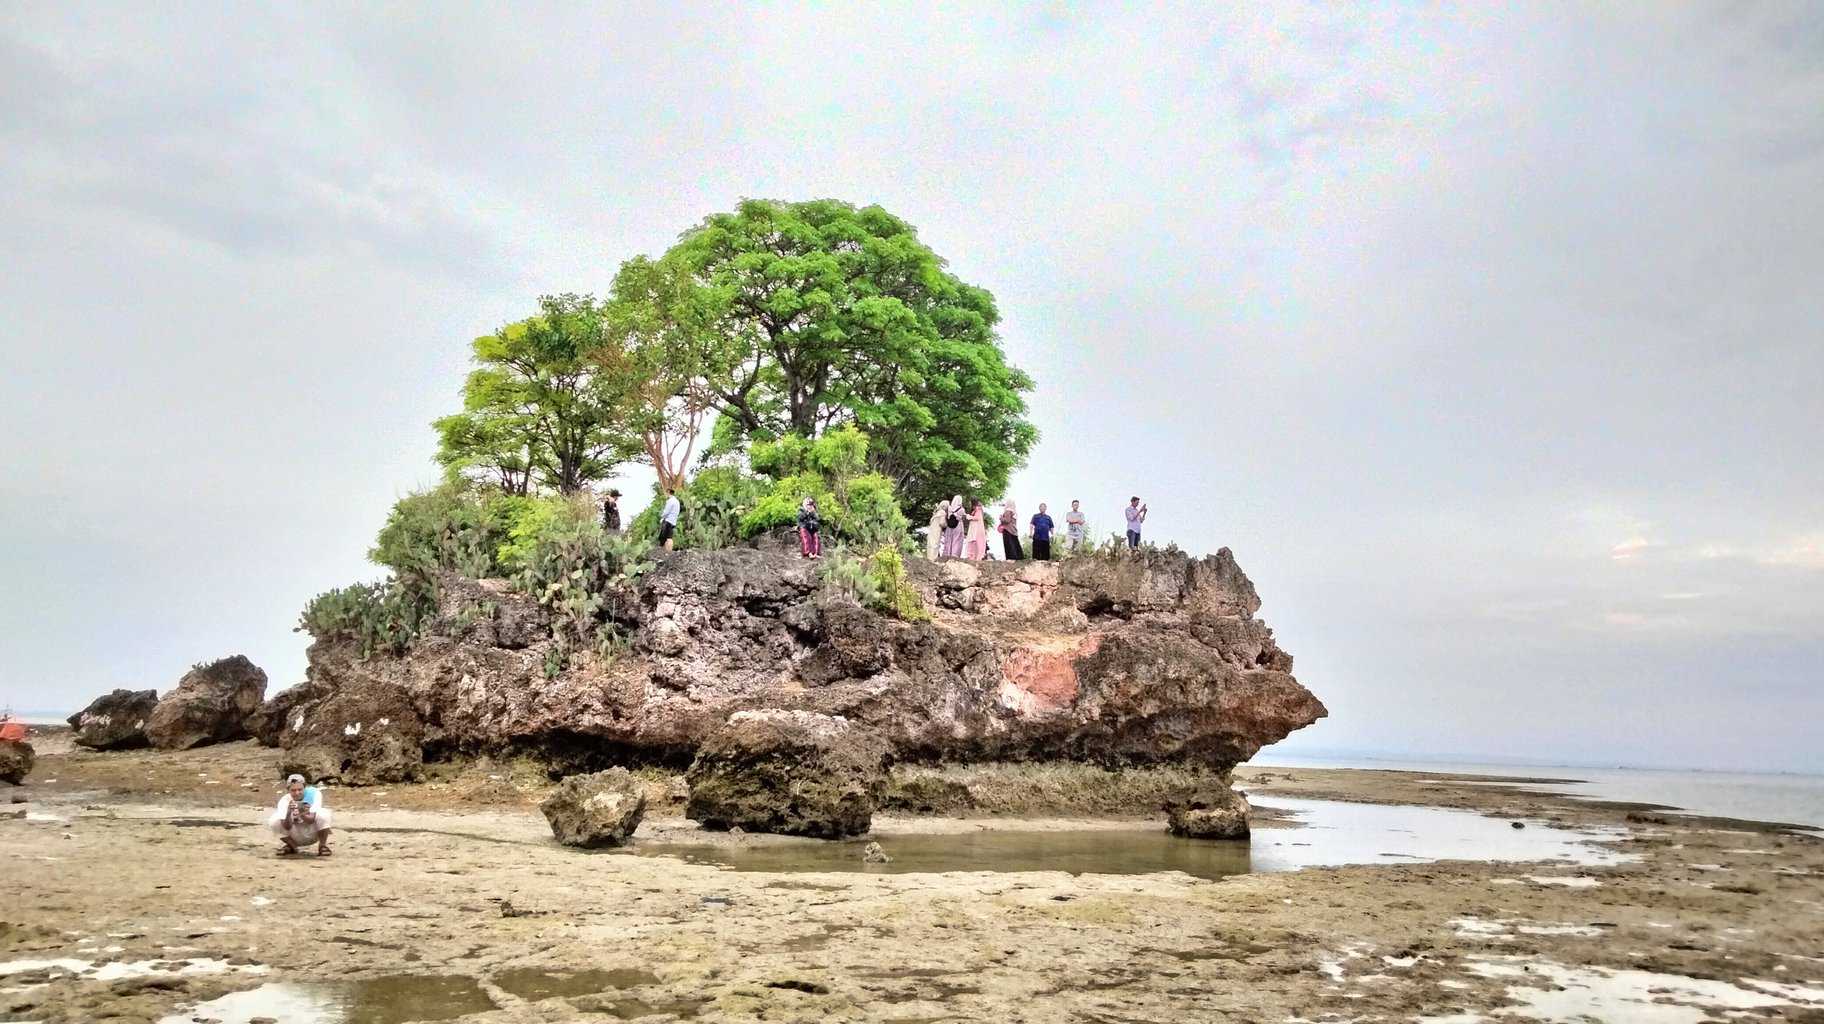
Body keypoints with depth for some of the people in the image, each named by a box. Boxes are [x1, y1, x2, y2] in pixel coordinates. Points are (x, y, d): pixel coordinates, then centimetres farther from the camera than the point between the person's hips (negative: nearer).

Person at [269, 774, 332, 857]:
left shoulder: (314, 793, -21)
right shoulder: (284, 801, -17)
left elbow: (311, 820, -29)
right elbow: (287, 827, -26)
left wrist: (301, 814, -50)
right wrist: (289, 813, -45)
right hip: (295, 836, 2)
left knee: (323, 813, -31)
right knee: (273, 821, -21)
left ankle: (323, 845, -10)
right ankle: (292, 846, 4)